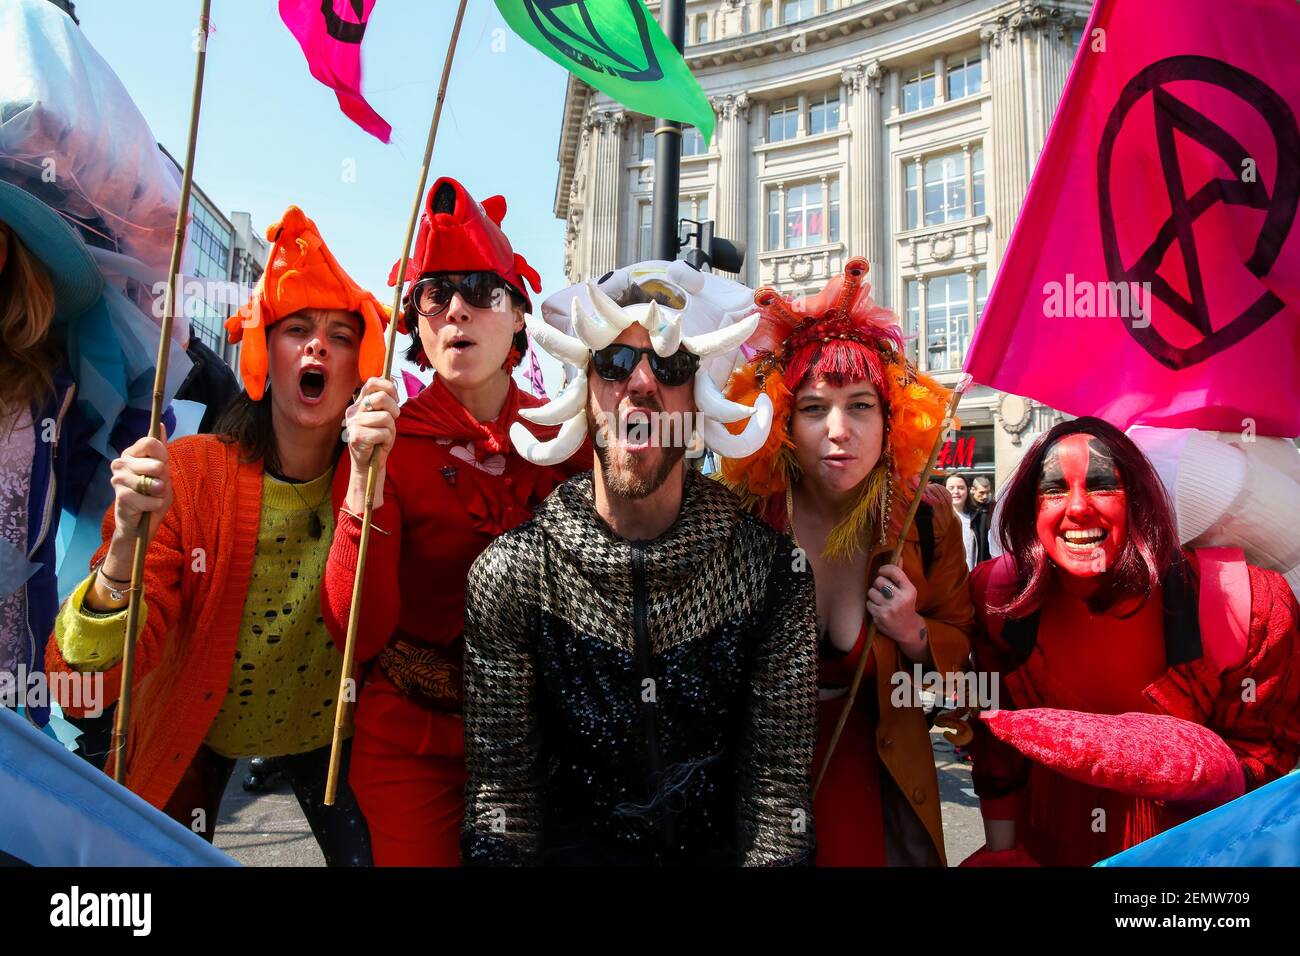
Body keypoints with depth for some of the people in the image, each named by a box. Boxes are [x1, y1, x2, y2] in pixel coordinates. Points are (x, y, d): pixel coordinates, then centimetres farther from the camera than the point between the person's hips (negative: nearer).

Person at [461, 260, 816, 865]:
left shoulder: (771, 563, -11)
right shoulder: (507, 573, -11)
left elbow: (780, 781, -10)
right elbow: (500, 789, -11)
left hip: (720, 842, 2)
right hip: (578, 842, -1)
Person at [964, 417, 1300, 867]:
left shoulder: (1250, 605, -19)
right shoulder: (998, 595, -13)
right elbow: (996, 746, -2)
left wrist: (1212, 778, -29)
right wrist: (1001, 850, 0)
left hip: (1184, 852, -1)